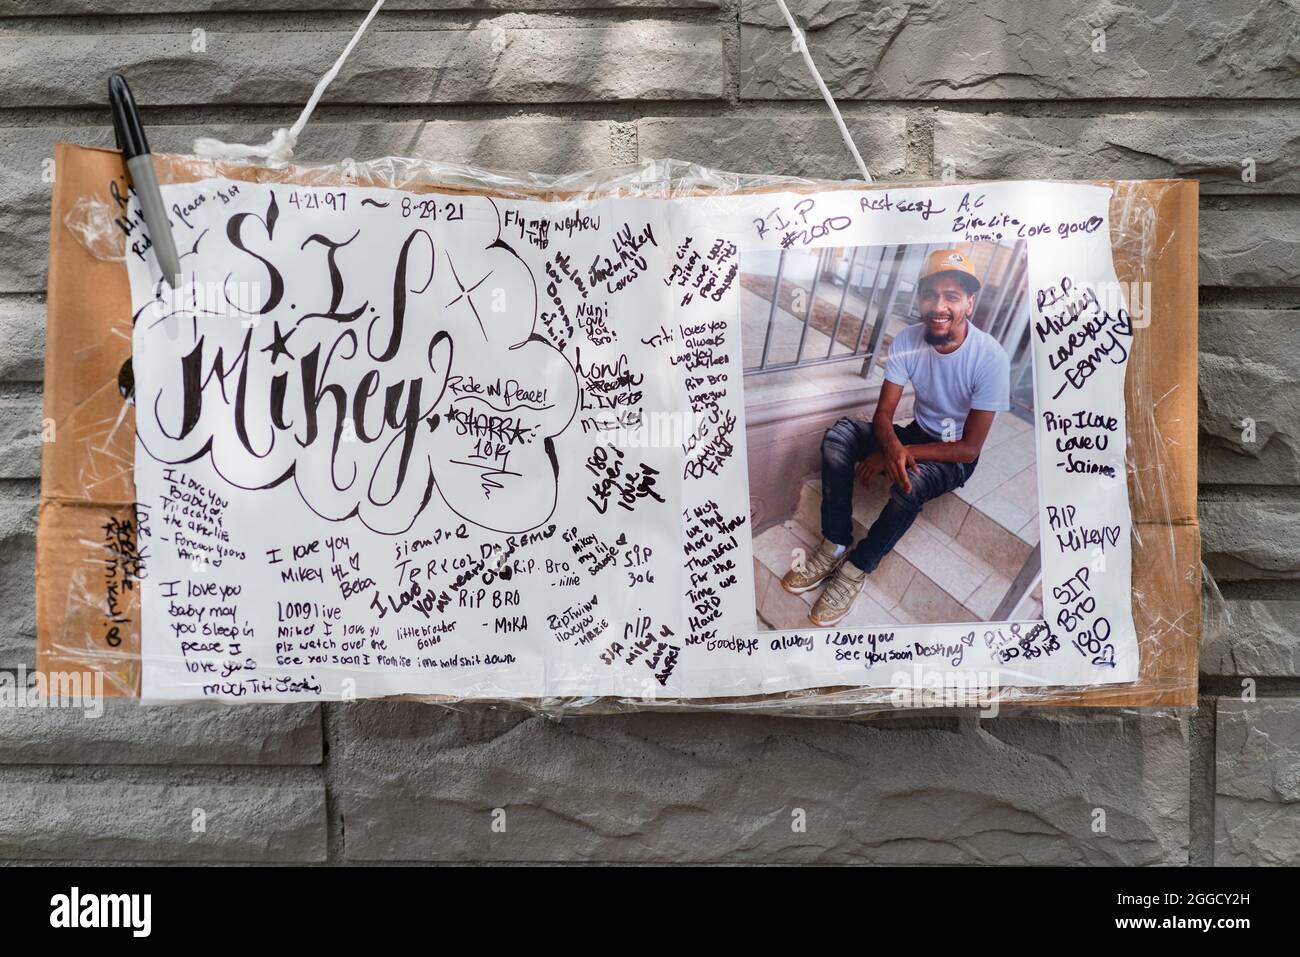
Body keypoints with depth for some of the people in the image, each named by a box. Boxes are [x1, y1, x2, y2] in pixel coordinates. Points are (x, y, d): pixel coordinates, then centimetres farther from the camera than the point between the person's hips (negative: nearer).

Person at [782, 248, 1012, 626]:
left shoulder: (990, 357, -25)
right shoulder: (907, 340, -13)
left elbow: (970, 447, -23)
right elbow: (883, 414, -12)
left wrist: (896, 453, -30)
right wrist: (892, 446, -36)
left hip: (954, 455, -4)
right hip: (916, 435, 5)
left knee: (912, 483, -37)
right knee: (840, 433, -20)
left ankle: (856, 569, -15)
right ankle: (835, 546, -17)